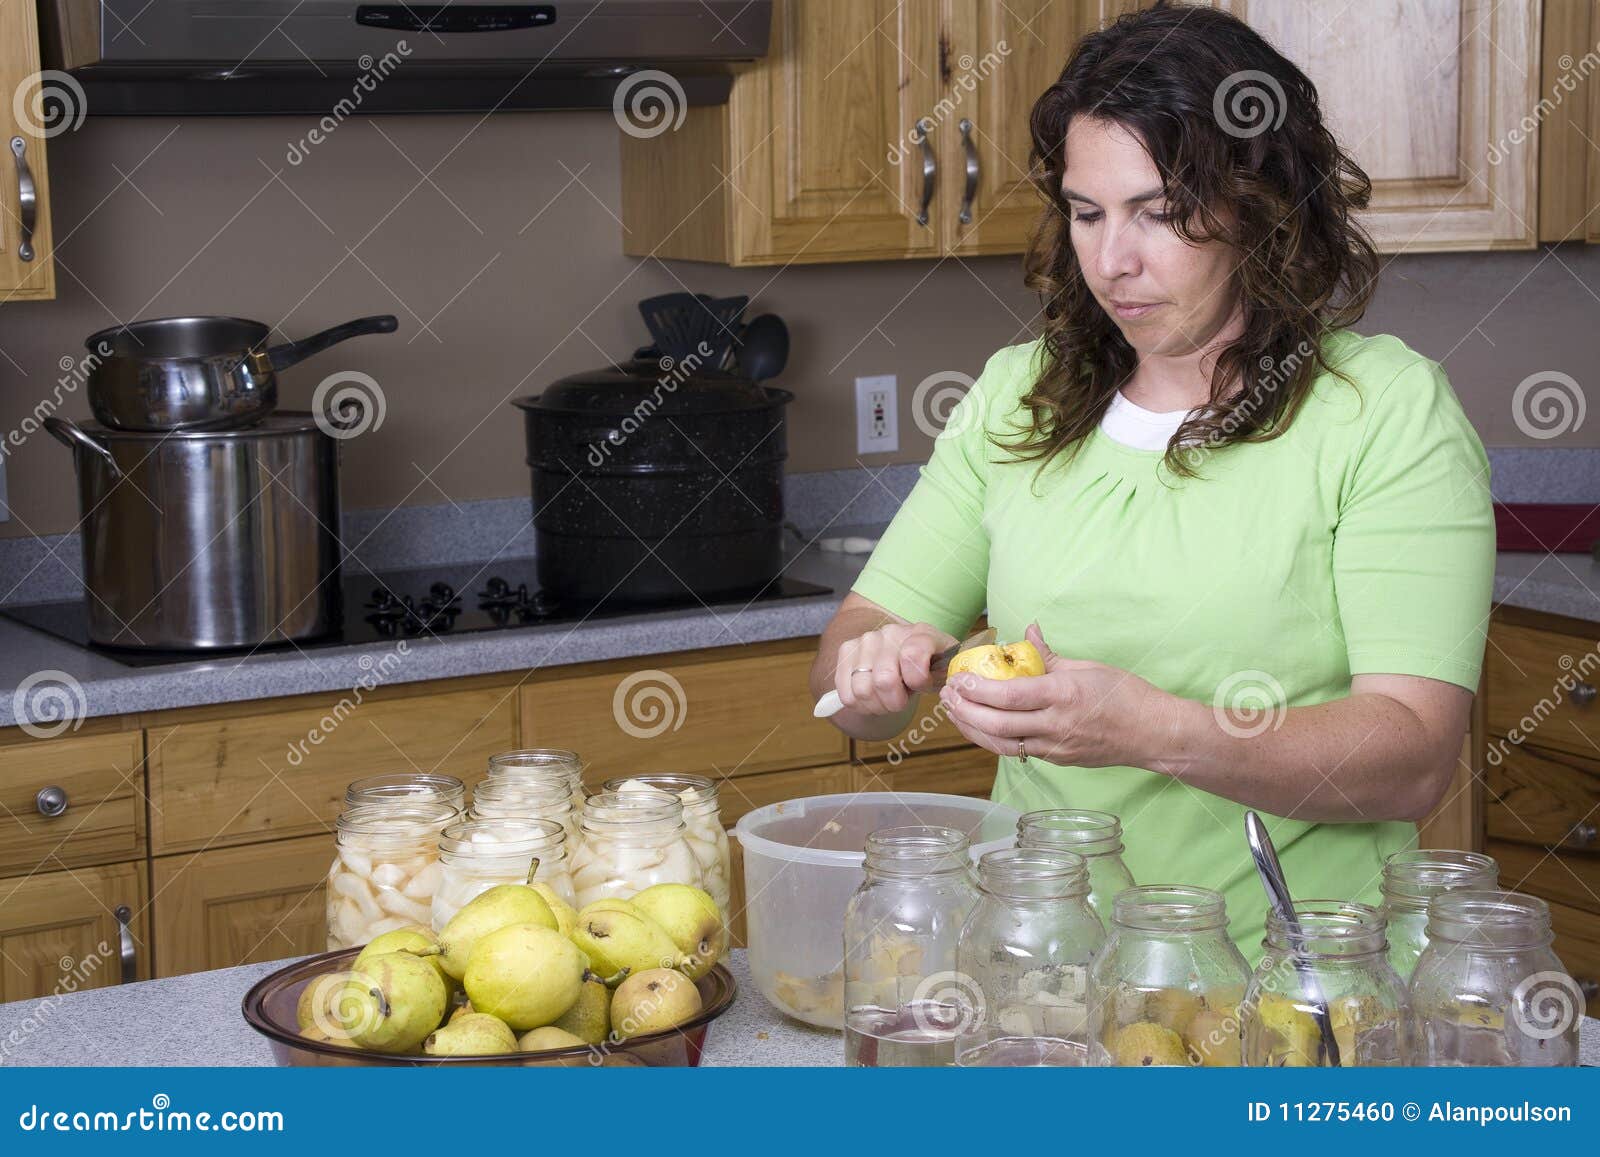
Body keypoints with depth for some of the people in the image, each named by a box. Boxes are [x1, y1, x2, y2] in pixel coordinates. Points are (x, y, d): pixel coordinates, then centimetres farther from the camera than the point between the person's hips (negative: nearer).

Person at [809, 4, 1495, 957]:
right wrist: (873, 666, -10)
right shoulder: (1014, 398, 12)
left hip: (1291, 977, -4)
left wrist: (1150, 731, -24)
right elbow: (858, 637, 14)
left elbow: (1415, 760, -10)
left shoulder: (1389, 409, -2)